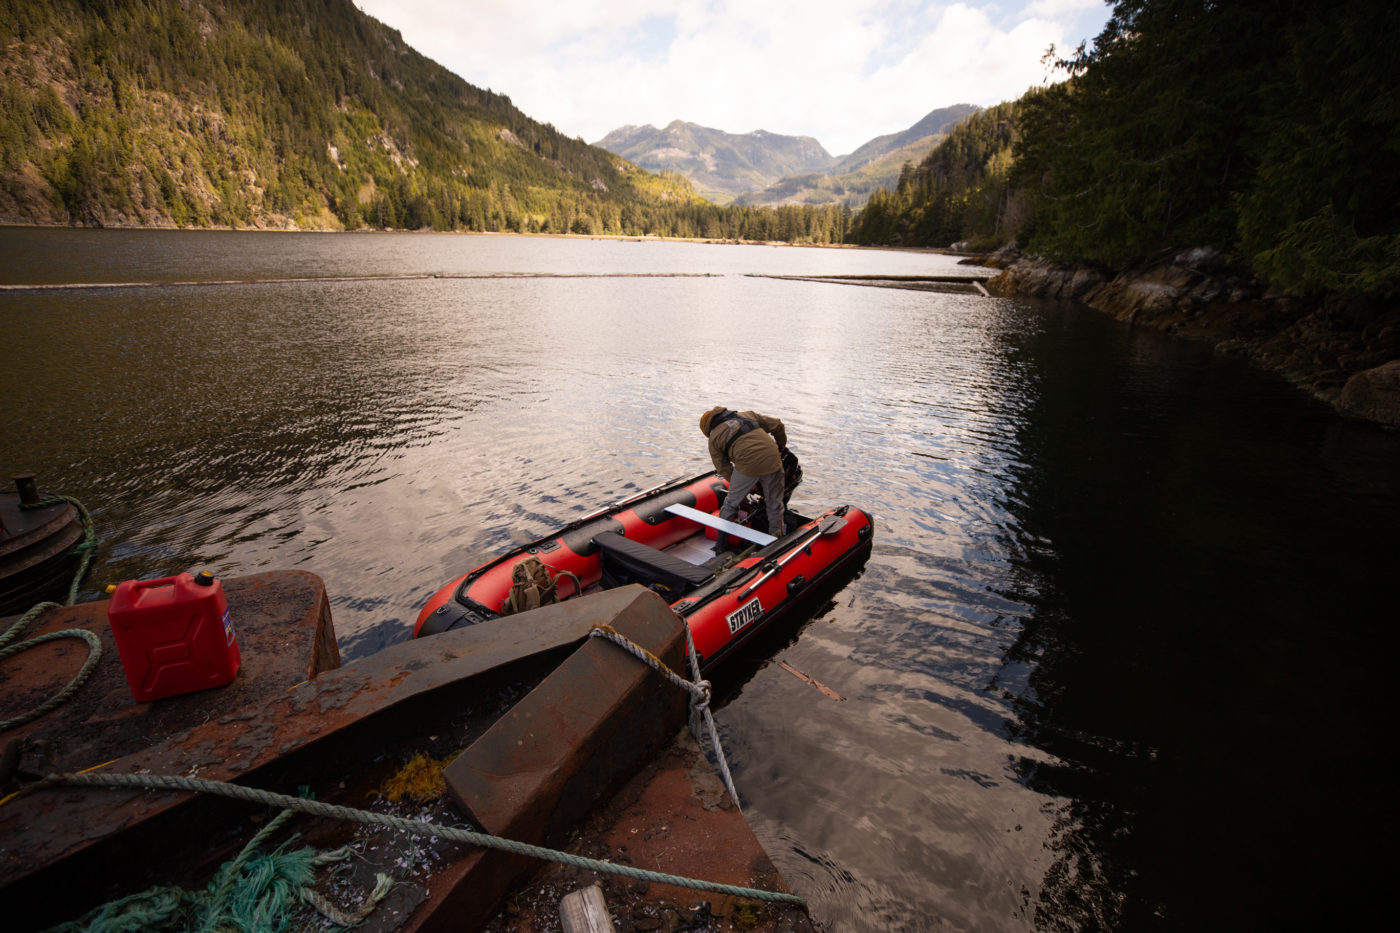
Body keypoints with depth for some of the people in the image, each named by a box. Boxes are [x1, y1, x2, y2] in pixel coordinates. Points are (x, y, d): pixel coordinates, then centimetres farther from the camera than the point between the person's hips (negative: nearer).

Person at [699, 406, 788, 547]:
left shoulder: (713, 438, 18)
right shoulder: (748, 415, 28)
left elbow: (723, 468, 17)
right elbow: (777, 425, 25)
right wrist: (781, 445, 41)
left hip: (747, 466, -3)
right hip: (772, 460, 3)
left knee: (731, 503, 17)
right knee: (775, 504, 17)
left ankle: (720, 545, 26)